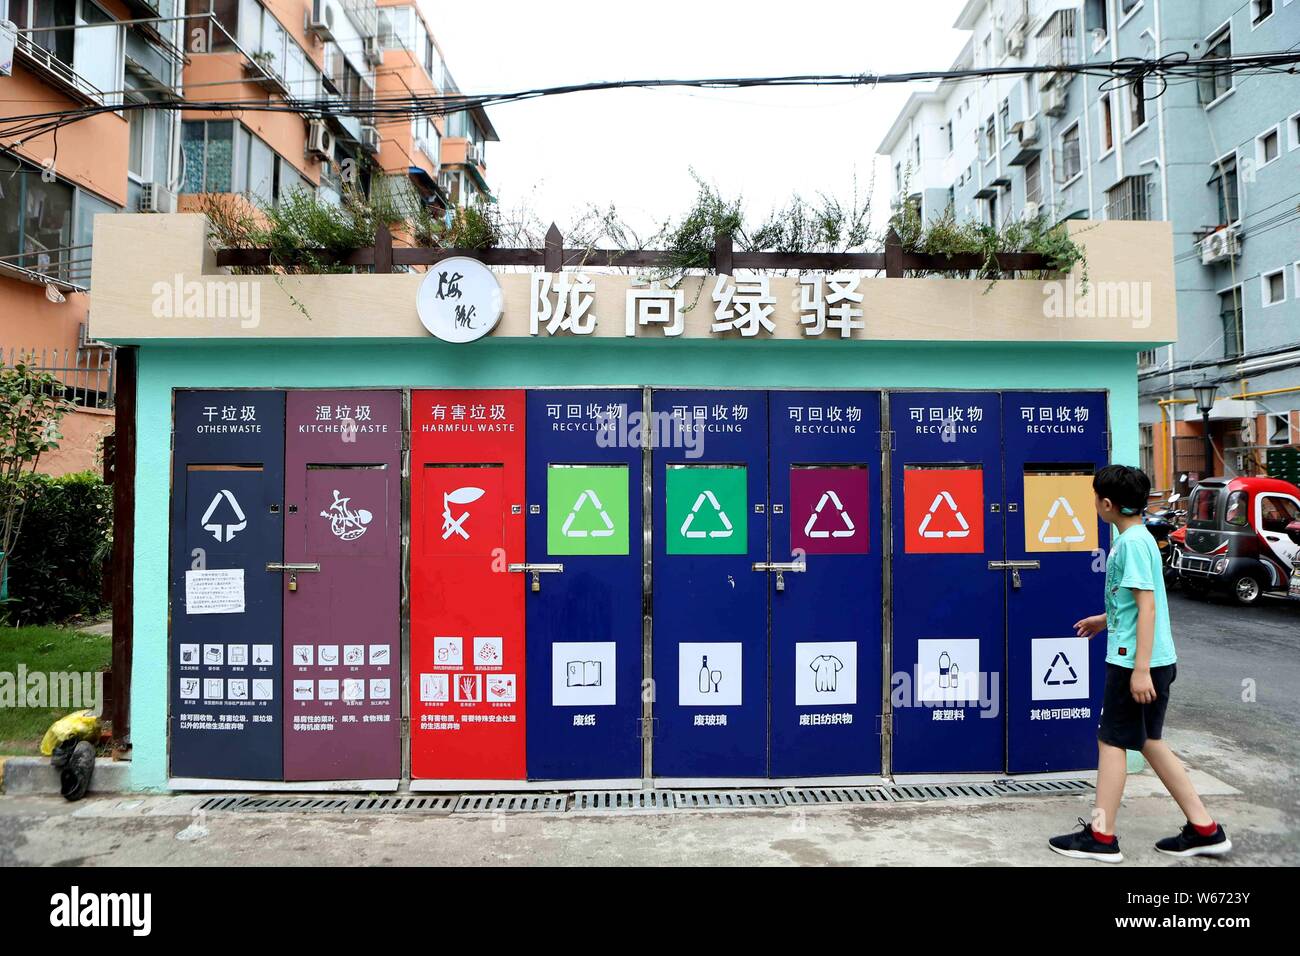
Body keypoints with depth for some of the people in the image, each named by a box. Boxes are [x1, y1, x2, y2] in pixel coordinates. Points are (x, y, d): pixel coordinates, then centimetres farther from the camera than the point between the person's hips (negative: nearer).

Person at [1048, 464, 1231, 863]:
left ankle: (1101, 836, 11)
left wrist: (1141, 668, -22)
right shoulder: (1136, 537, 11)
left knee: (1112, 741, 1)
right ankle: (1204, 829, 24)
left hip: (1134, 661, -10)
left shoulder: (1132, 541, -18)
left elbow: (1147, 605, -22)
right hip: (1149, 660, 10)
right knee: (1148, 741, 17)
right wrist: (1106, 620, 30)